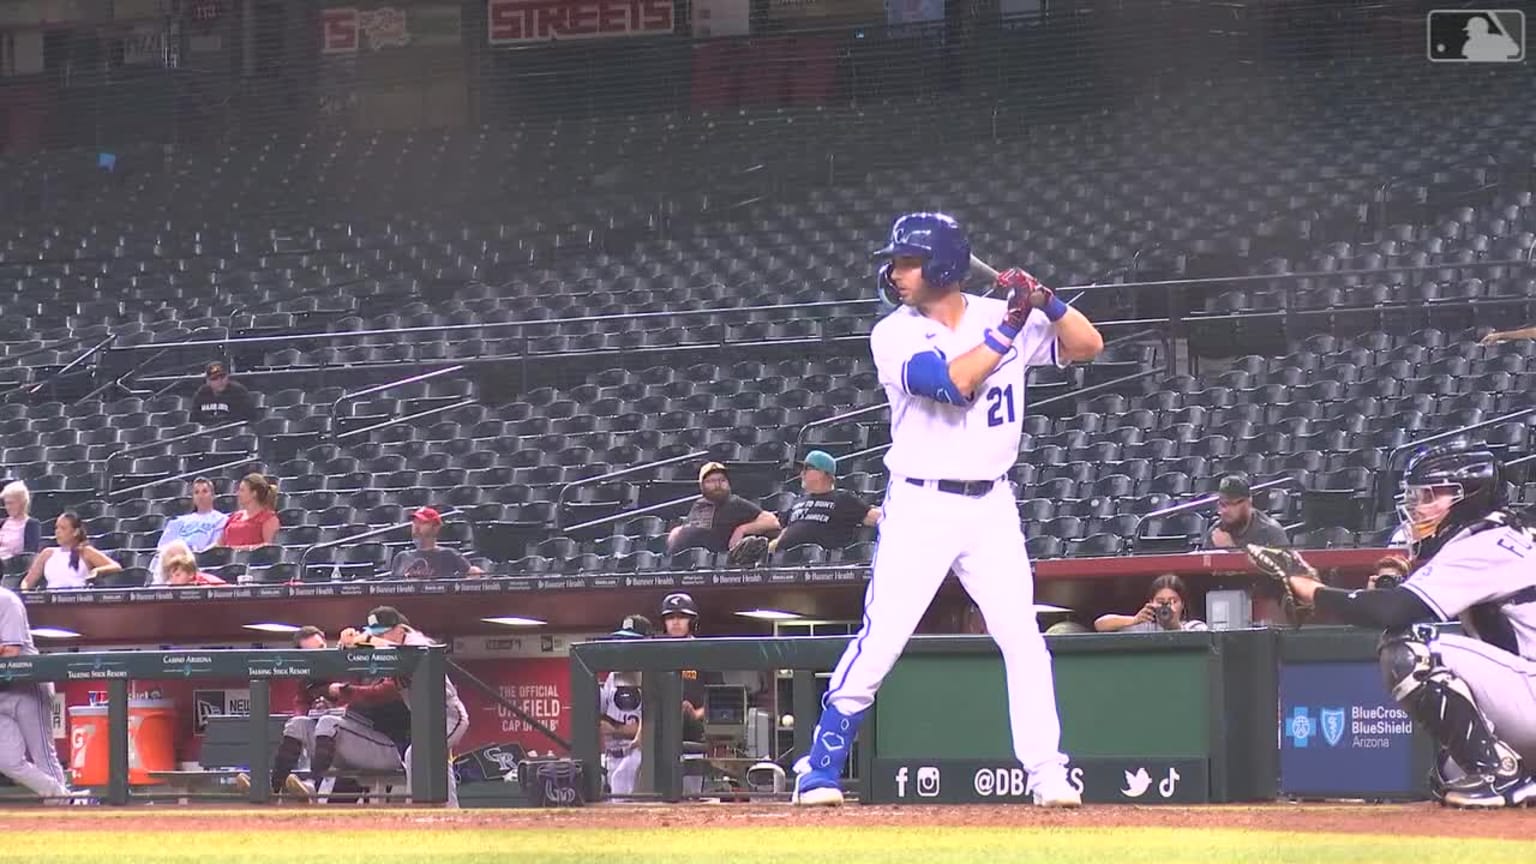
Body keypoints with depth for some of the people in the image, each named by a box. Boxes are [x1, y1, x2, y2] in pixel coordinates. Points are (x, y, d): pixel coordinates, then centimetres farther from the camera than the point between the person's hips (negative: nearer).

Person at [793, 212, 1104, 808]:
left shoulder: (1002, 315, 3)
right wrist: (1009, 327, -19)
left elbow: (1087, 346, 2)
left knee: (1024, 640, -3)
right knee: (879, 643, -6)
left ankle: (1047, 775, 3)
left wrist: (1045, 302, -14)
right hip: (920, 508, -2)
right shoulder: (895, 335, -6)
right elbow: (951, 381, -23)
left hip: (991, 508, 2)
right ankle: (821, 769, 4)